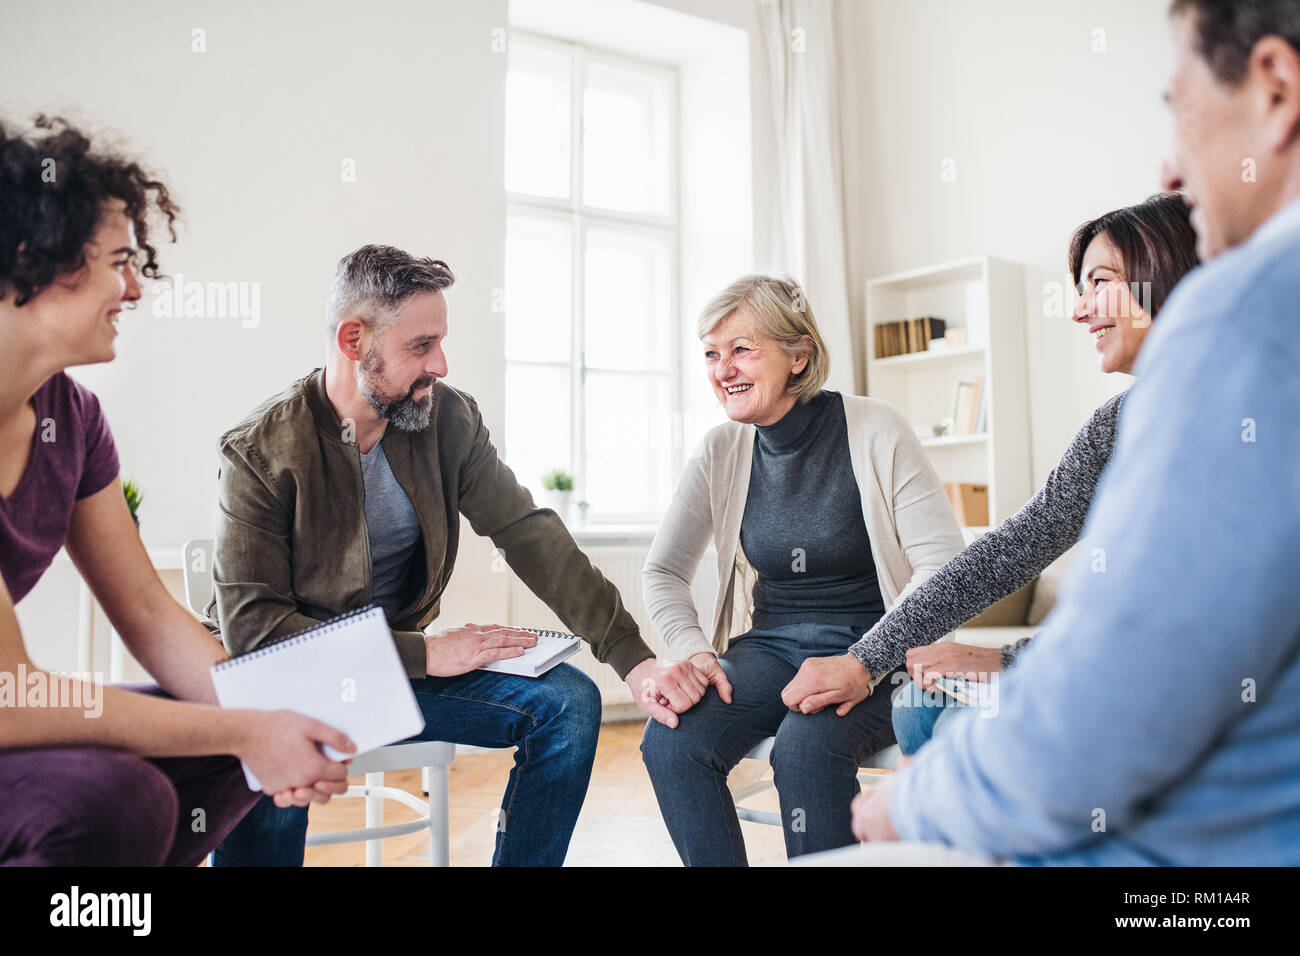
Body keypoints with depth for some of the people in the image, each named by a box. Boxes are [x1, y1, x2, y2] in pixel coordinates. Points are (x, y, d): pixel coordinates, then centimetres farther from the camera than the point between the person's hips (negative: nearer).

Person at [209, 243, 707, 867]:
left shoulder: (449, 420, -4)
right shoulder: (258, 453, -15)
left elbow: (528, 534, -8)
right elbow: (250, 624, -18)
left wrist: (634, 659, -18)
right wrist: (423, 655, -23)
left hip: (408, 658, 4)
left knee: (570, 702, -15)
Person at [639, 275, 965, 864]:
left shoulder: (875, 433, -9)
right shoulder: (721, 452, 3)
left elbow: (944, 567, -11)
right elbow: (663, 572, 10)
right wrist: (692, 651, -9)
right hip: (770, 647, 4)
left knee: (805, 746, -34)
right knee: (668, 742, -24)